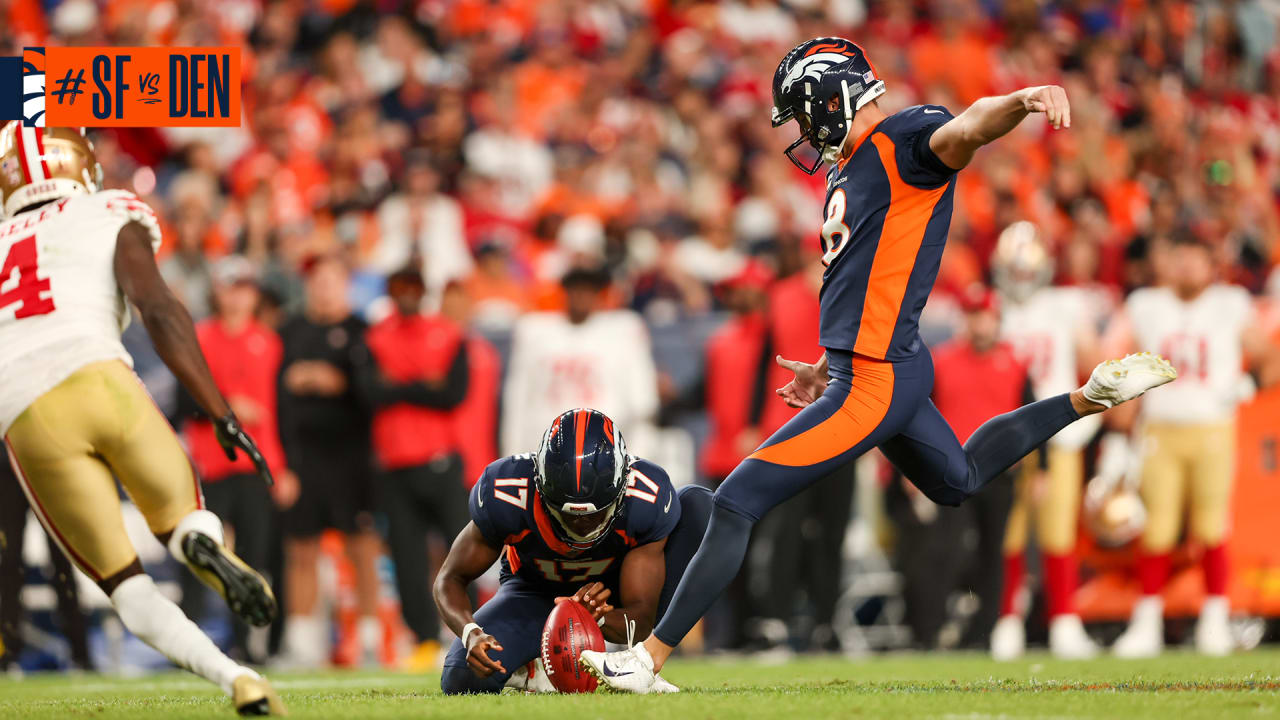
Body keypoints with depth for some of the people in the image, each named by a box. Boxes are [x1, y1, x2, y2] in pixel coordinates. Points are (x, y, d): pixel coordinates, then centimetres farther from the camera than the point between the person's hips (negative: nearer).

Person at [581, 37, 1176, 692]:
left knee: (735, 506, -9)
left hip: (875, 383, -11)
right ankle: (1093, 397, 37)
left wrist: (1023, 100, -54)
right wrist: (832, 368, 29)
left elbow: (963, 130, -34)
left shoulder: (905, 141, -13)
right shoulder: (849, 172, 16)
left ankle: (650, 658, -6)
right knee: (958, 480, 34)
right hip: (889, 371, 11)